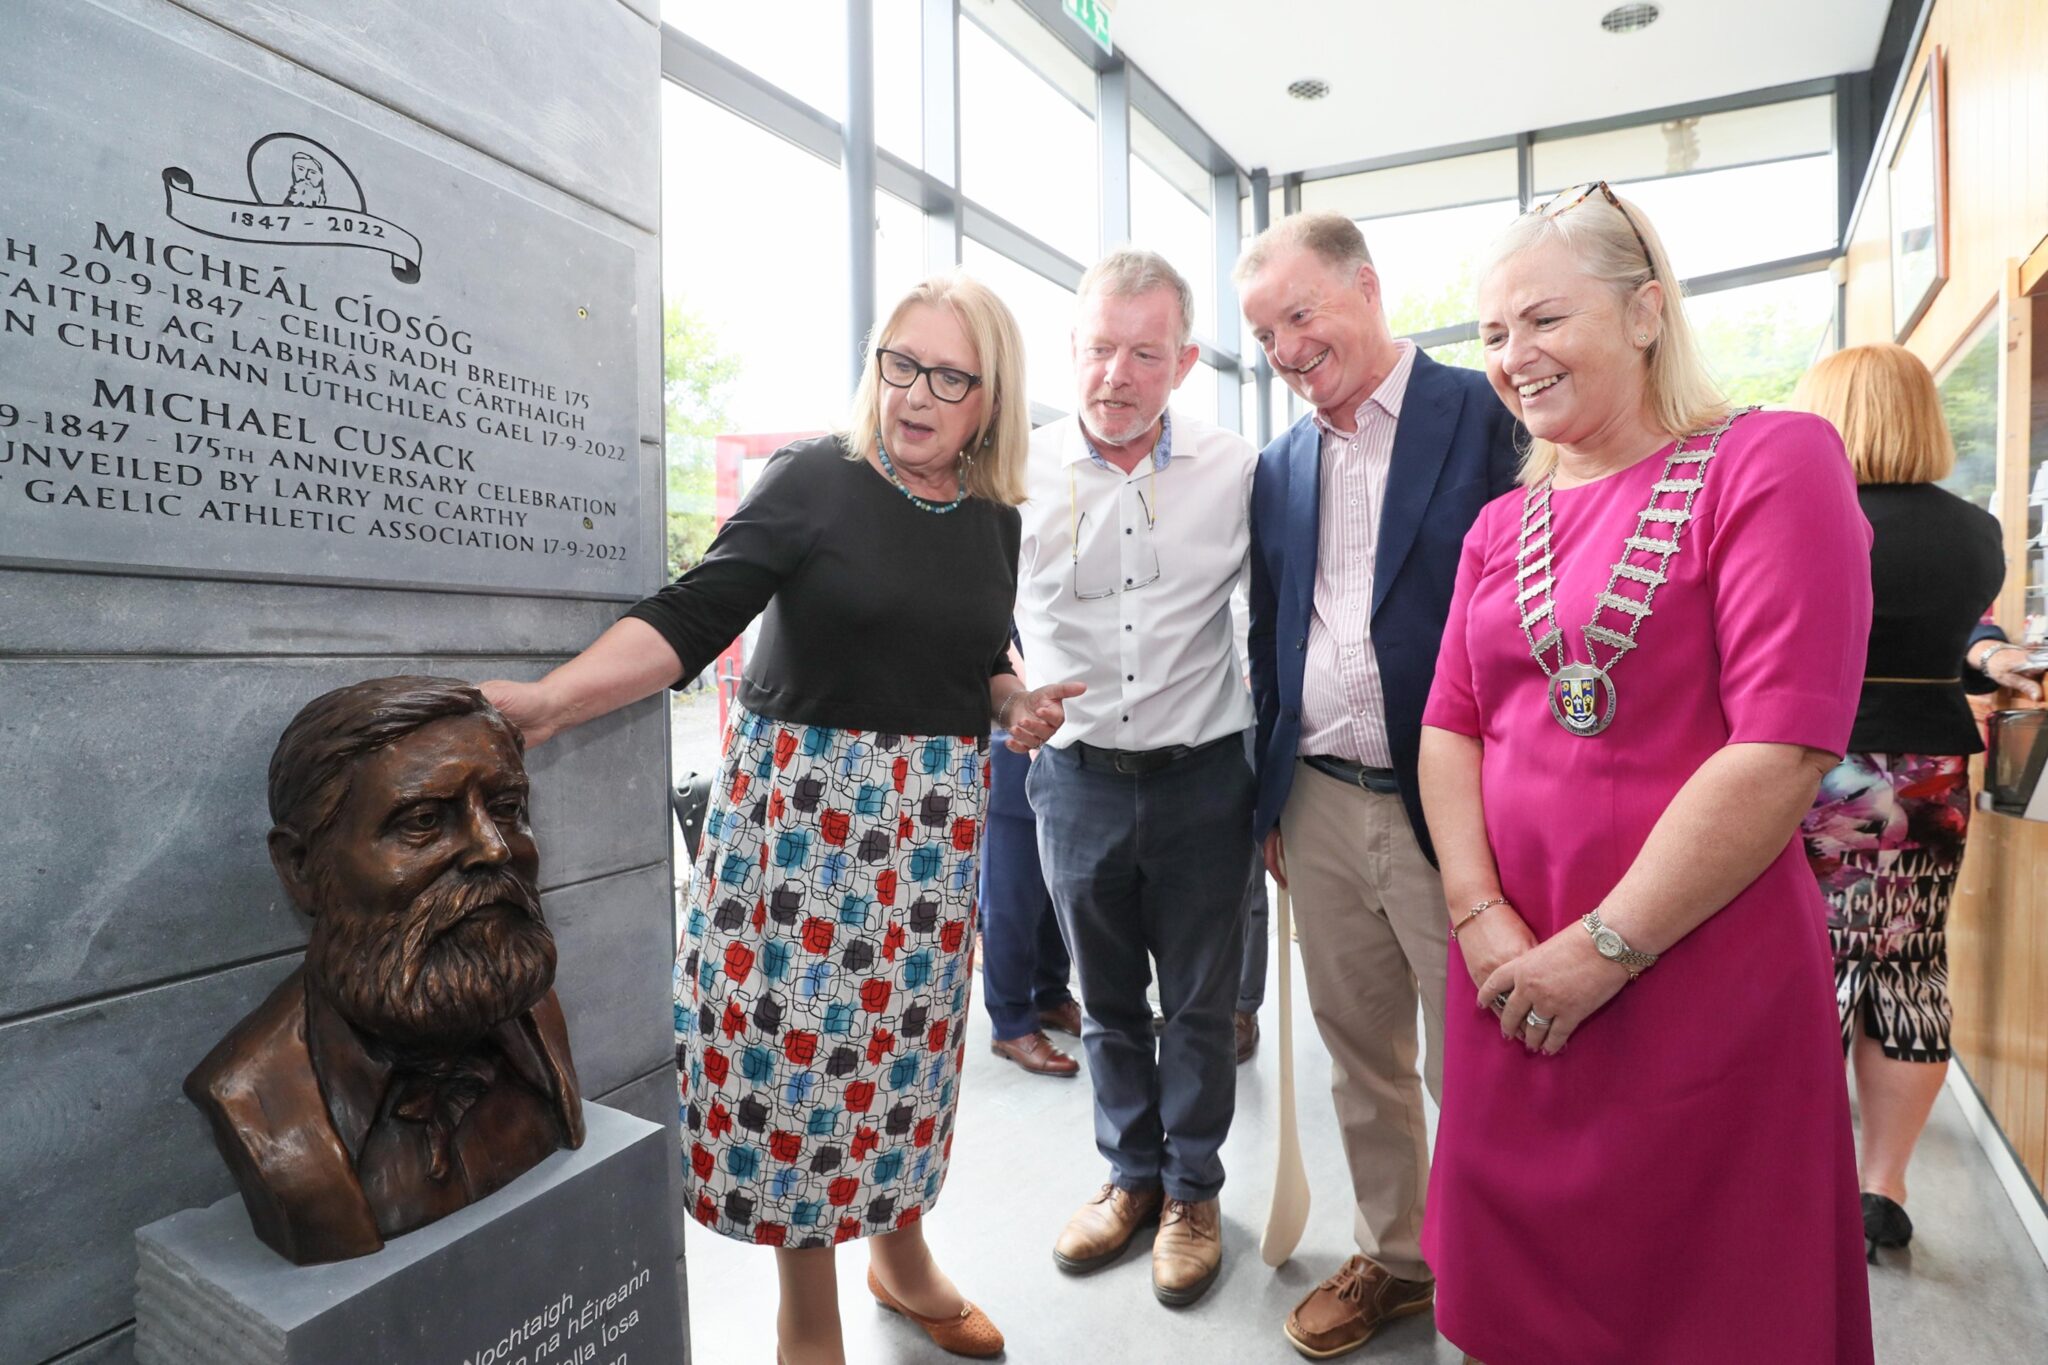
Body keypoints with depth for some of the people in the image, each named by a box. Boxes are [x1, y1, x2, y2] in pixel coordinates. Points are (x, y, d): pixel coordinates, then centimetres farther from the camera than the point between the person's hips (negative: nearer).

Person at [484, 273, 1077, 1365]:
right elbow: (692, 617, -15)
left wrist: (1022, 702, -3)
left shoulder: (995, 516, 6)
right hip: (801, 798, -3)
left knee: (908, 1032, 14)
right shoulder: (815, 478, -8)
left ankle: (900, 1249, 40)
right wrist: (548, 700, -27)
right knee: (795, 1032, 4)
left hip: (934, 814, 4)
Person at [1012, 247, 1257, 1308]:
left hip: (1200, 774, -1)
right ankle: (1131, 1174, 40)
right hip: (1077, 775, 1)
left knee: (1200, 1003, 13)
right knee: (1108, 1001, 18)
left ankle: (1193, 1189, 36)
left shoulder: (1234, 470, -4)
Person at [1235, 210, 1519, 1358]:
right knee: (1362, 1060, 18)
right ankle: (1395, 1258, 39)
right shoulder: (1282, 466, 11)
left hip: (1449, 815, -5)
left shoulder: (1488, 414, -5)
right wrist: (1271, 802, 13)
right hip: (1320, 810, 5)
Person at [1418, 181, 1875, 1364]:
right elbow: (1450, 729, 5)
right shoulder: (1501, 527, 10)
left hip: (1705, 981, -5)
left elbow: (1784, 749, -16)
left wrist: (1602, 950, -16)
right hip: (1516, 984, 5)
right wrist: (1482, 918, -9)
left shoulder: (1772, 461, -7)